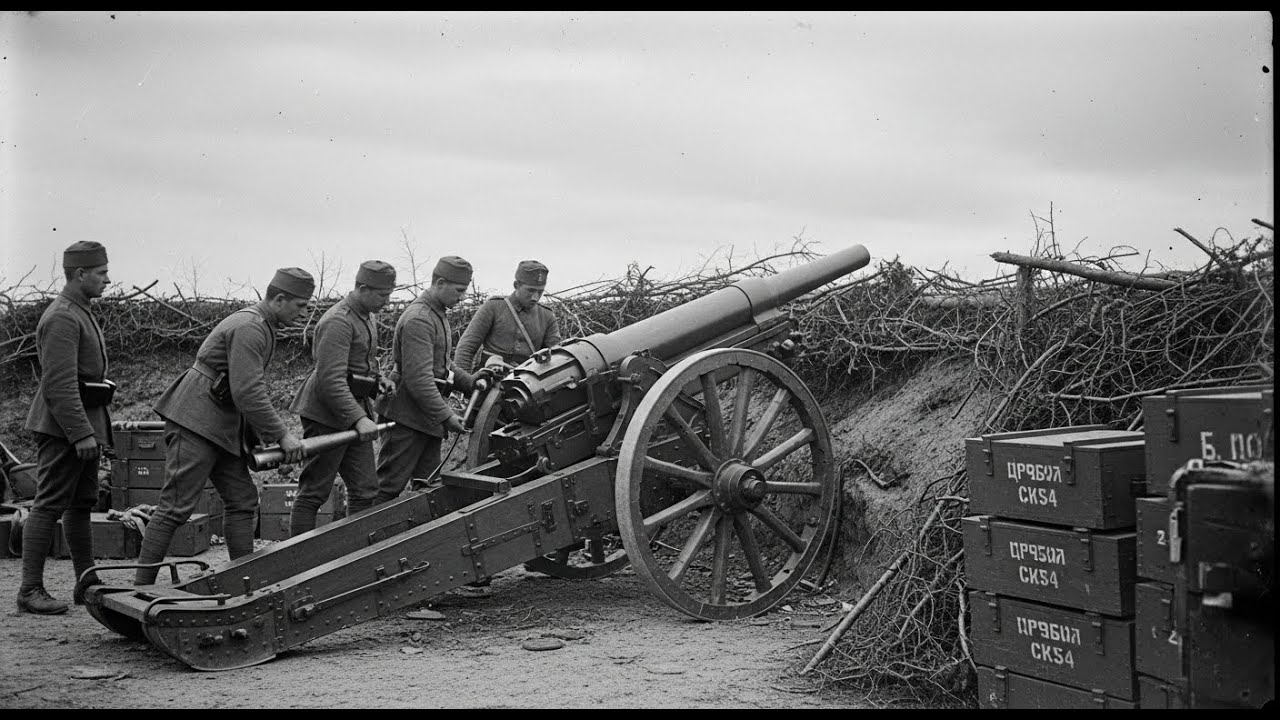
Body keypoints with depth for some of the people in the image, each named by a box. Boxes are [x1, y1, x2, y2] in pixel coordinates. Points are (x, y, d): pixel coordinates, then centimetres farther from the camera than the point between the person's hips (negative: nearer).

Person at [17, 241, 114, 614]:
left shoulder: (80, 314, 18)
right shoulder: (61, 318, -15)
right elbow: (60, 383, -22)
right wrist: (81, 432, -24)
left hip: (85, 424, 10)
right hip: (64, 428, -10)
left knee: (82, 505, 13)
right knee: (49, 506, -8)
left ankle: (87, 583, 20)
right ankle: (31, 590, -5)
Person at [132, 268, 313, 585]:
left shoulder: (261, 326, 16)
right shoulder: (248, 328, -18)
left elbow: (254, 387, 21)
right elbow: (247, 393, -24)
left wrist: (267, 433, 14)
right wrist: (282, 434, -19)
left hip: (223, 425, 11)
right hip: (196, 420, -11)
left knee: (242, 500, 9)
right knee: (176, 506, -10)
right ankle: (141, 587, -6)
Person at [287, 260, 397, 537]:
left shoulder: (368, 317, 14)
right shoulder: (338, 321, -18)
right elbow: (331, 379, -25)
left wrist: (377, 379, 9)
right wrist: (359, 419, -31)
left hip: (356, 412, 9)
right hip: (327, 416, -9)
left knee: (365, 490, 8)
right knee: (313, 494, -2)